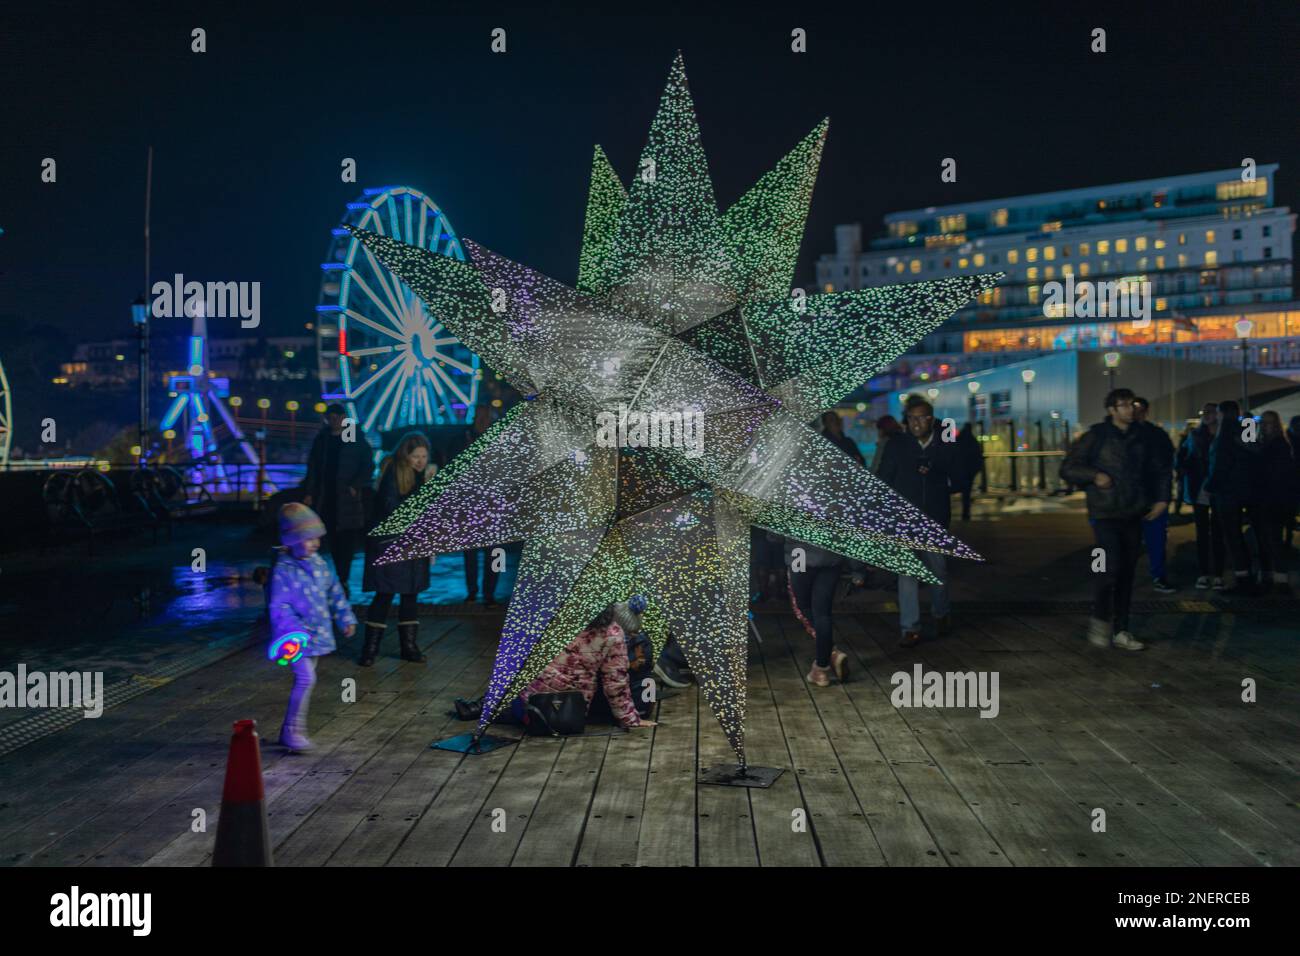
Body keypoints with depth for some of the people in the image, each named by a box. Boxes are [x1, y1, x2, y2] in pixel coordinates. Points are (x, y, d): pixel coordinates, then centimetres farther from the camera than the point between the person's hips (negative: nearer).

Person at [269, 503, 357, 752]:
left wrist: (346, 618, 12)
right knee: (306, 677, -18)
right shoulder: (283, 570, -15)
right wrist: (295, 630, -27)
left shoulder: (319, 564, 6)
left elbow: (335, 593, 16)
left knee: (305, 679, 13)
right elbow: (279, 606, -17)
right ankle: (293, 730, -6)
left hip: (318, 635, 7)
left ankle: (291, 731, 25)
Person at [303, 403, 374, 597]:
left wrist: (355, 486, -10)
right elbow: (313, 468, 13)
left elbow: (368, 466, 1)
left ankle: (343, 581, -7)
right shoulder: (321, 440, 11)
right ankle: (342, 578, 14)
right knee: (332, 540, 4)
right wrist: (309, 493, 6)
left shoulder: (356, 439, 1)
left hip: (348, 497, -3)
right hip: (326, 497, 3)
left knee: (347, 540, -8)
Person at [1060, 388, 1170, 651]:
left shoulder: (1140, 439, 10)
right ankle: (1100, 619, 7)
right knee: (1111, 568, -16)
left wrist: (1162, 499, 11)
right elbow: (1068, 468, -4)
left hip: (1133, 516, 5)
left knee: (1127, 574, 7)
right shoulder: (1096, 437, -3)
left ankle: (1121, 631, 16)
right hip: (1105, 515, -5)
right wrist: (1094, 476, -18)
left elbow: (1161, 470, 22)